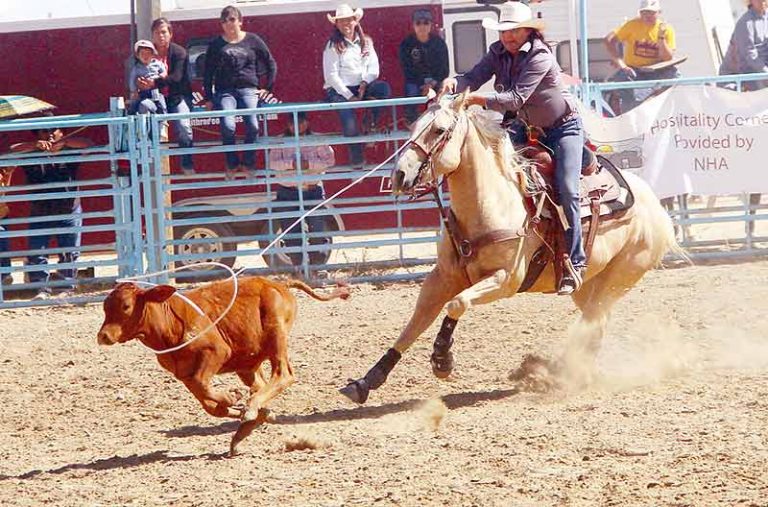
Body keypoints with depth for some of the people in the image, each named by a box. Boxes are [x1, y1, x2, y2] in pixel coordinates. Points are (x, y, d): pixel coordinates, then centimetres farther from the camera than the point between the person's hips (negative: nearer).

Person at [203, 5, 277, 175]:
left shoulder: (252, 40, 11)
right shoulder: (216, 45, 12)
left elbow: (271, 64, 18)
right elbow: (208, 73, 14)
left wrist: (268, 88, 11)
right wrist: (208, 98, 7)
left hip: (248, 89, 0)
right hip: (225, 92, 0)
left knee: (253, 126, -23)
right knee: (228, 126, -25)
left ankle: (249, 164, -7)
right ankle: (232, 164, -10)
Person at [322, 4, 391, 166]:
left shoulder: (366, 42, 14)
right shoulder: (333, 46, 1)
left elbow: (373, 67, 7)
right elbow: (331, 75, -6)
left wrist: (365, 83, -14)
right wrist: (349, 96, -14)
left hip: (361, 87, 4)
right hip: (338, 90, -4)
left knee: (383, 88, -27)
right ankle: (356, 157, -18)